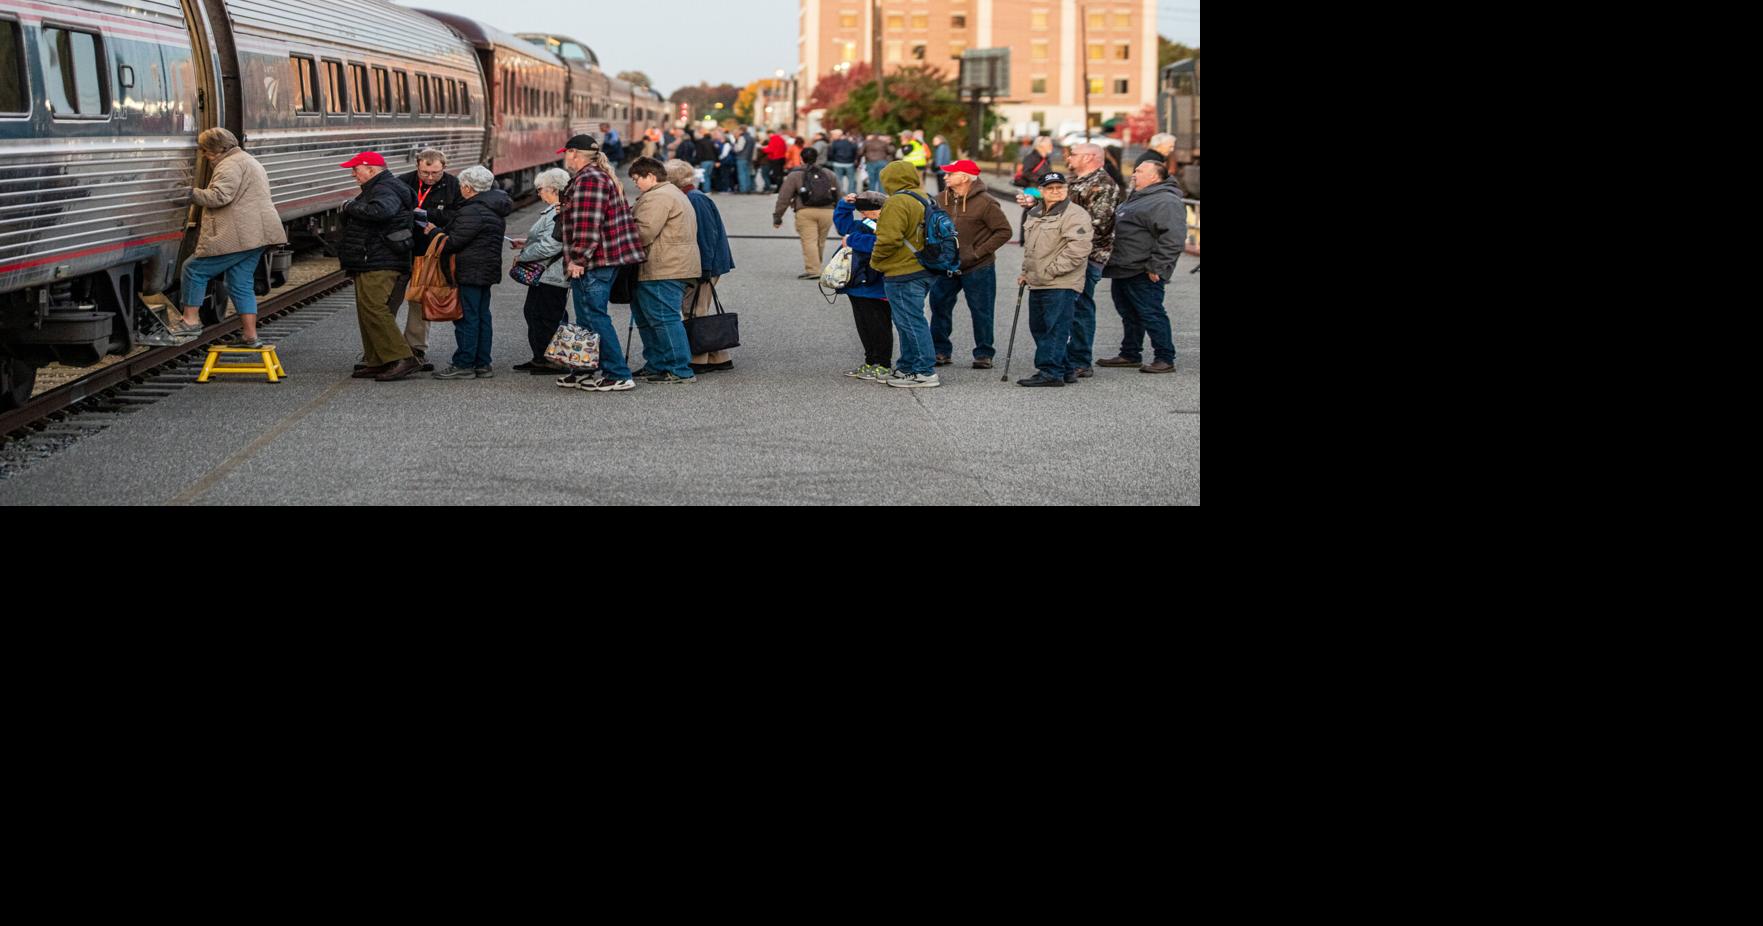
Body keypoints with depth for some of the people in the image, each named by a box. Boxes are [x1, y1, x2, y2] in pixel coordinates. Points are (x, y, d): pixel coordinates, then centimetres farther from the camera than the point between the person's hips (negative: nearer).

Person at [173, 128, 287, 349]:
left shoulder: (230, 165, -11)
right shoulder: (249, 161, 24)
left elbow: (219, 197, -23)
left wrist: (195, 194, -8)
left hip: (237, 237, -10)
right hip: (257, 237, 10)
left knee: (194, 269, 0)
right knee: (242, 285, 12)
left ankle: (191, 320, 2)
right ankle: (251, 336, 9)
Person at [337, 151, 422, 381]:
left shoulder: (385, 190, -13)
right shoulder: (375, 189, 22)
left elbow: (379, 211, -33)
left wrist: (351, 207, -19)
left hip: (379, 265, -11)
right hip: (369, 263, 11)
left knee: (372, 309, -18)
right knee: (367, 310, 12)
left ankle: (402, 359, -19)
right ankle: (375, 362, 15)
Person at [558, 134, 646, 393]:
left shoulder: (588, 180, -15)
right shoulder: (601, 176, 20)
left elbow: (587, 224, -22)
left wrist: (578, 258, -21)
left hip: (593, 262, -11)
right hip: (607, 259, 11)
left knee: (594, 316, -8)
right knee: (588, 316, 16)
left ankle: (619, 376, -8)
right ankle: (586, 371, 22)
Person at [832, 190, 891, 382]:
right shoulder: (866, 225, 16)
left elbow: (875, 243, -31)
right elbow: (841, 221, 29)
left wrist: (851, 240, -19)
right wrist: (846, 204, 14)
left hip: (875, 290, -10)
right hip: (858, 288, 10)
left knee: (878, 328, -2)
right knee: (864, 328, 16)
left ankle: (883, 366, 6)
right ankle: (870, 363, 26)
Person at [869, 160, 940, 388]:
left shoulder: (897, 203, -16)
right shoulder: (923, 200, 15)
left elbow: (889, 239, -23)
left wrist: (875, 260, -6)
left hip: (903, 274, -10)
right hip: (924, 272, 10)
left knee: (911, 322, -5)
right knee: (909, 321, 19)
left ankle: (925, 372, -5)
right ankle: (907, 367, 27)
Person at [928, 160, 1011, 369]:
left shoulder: (985, 203, -13)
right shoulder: (941, 200, 4)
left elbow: (1004, 231, -12)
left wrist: (979, 252, -15)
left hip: (977, 269, -5)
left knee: (981, 312, 3)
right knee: (939, 307, 6)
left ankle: (984, 354, 15)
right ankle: (941, 351, 18)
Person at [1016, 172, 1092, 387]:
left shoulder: (1075, 214, -10)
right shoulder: (1035, 215, 18)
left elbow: (1078, 249, -20)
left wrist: (1051, 271, -18)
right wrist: (1026, 272, 19)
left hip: (1061, 286, -9)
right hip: (1037, 284, 9)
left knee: (1055, 329, -10)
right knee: (1039, 328, 12)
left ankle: (1051, 372, -9)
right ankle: (1065, 370, 20)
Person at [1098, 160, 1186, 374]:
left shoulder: (1166, 202, -15)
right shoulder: (1137, 198, 19)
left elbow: (1173, 239, -23)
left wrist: (1156, 267, -23)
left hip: (1143, 275, -10)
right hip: (1123, 269, 10)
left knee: (1151, 315, -6)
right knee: (1129, 314, 17)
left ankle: (1165, 359, 0)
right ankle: (1129, 354, 27)